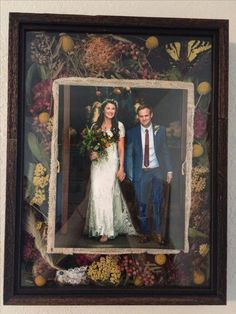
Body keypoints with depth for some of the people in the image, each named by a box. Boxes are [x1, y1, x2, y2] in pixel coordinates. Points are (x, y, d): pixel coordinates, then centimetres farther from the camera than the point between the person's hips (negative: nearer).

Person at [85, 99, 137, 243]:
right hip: (97, 163, 3)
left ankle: (107, 231, 3)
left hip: (111, 163, -3)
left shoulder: (119, 126, 3)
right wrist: (92, 153, -8)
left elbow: (121, 148, 1)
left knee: (107, 193, -6)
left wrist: (121, 168, -5)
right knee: (96, 193, -3)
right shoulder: (96, 126, 11)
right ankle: (99, 227, 12)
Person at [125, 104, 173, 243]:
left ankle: (157, 232, 19)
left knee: (158, 203, 5)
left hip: (156, 171, 0)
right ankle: (145, 232, 22)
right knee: (141, 204, 7)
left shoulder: (160, 130, 2)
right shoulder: (132, 133, 1)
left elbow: (165, 151, 5)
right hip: (140, 172, 0)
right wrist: (130, 174, -3)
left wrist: (169, 170, 1)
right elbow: (129, 155, 3)